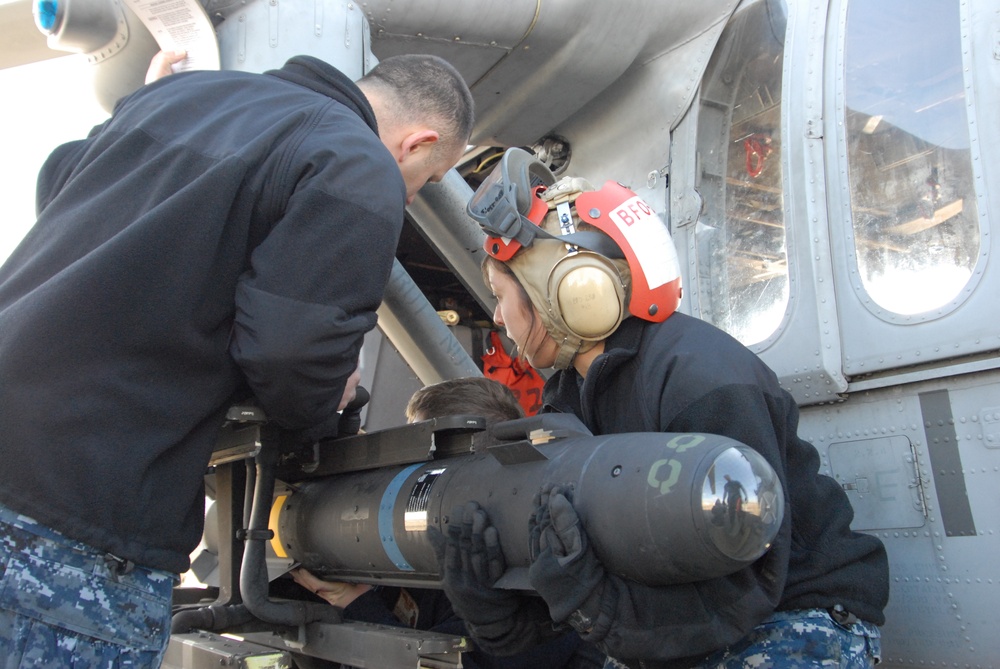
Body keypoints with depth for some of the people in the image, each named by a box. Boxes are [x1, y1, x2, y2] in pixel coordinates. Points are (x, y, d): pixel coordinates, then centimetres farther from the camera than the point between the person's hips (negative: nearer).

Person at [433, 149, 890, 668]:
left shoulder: (706, 384, -24)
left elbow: (744, 591, -26)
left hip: (798, 621, -7)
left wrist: (597, 608, -38)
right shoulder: (567, 396, 2)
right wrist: (492, 615, -20)